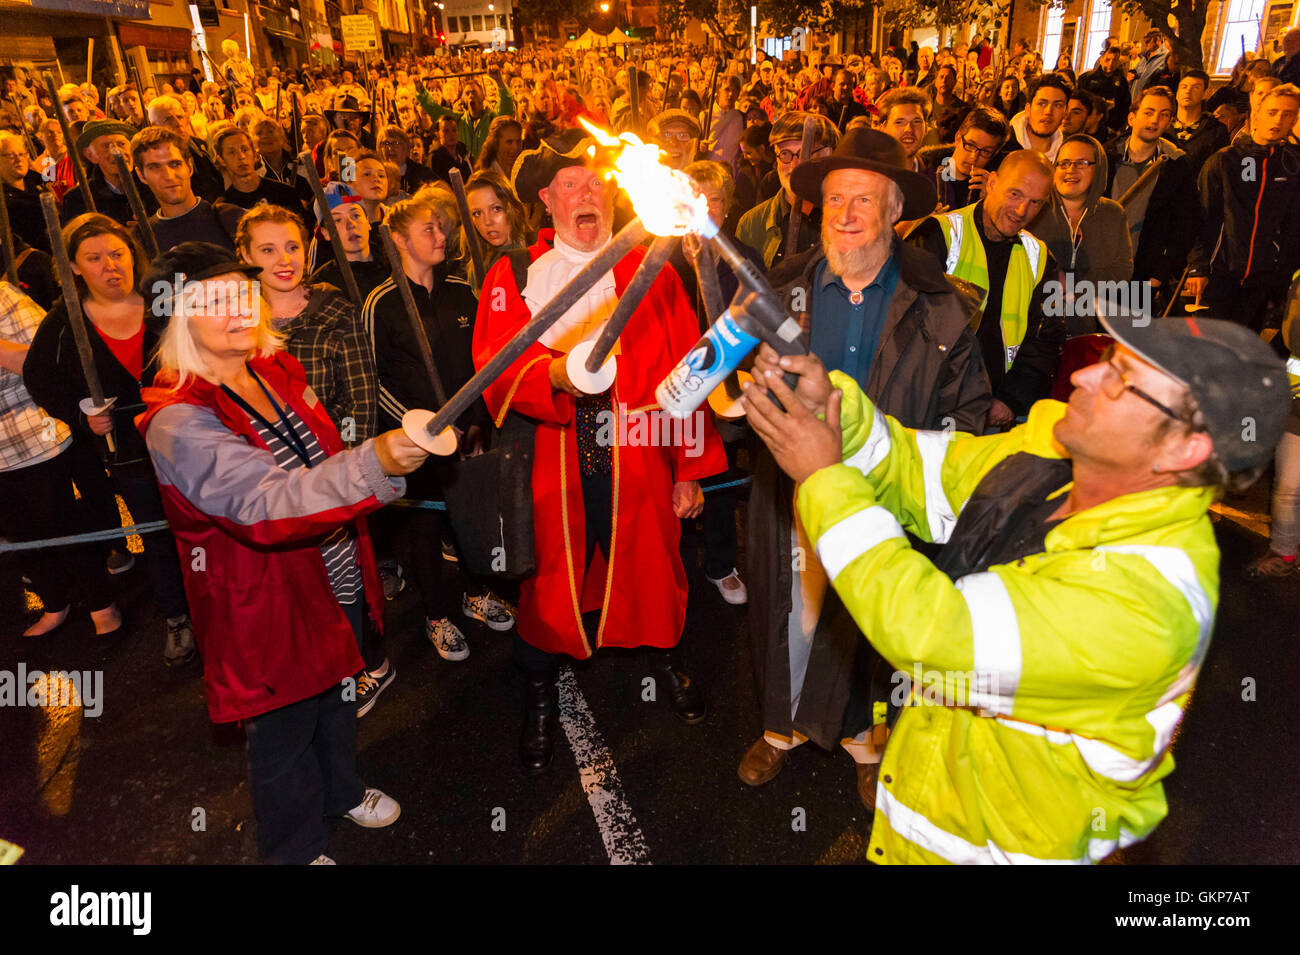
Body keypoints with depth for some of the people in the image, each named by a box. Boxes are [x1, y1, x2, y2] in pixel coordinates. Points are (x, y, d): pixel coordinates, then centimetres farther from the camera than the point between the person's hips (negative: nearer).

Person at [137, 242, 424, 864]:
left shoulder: (277, 374, -1)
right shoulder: (178, 423, -26)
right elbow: (264, 504, -41)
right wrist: (374, 464, -55)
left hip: (340, 585, 7)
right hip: (269, 607, -7)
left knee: (338, 695, 28)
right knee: (285, 731, 15)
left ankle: (341, 791, 56)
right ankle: (298, 849, 41)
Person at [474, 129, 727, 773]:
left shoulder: (650, 270, 5)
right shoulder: (514, 275, 4)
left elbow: (683, 370, 3)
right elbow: (496, 365, -7)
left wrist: (690, 469, 0)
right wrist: (554, 373, -28)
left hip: (636, 455, 1)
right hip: (549, 457, 0)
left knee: (649, 563, 12)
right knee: (549, 573, 7)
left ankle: (664, 660, 46)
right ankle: (539, 696, 35)